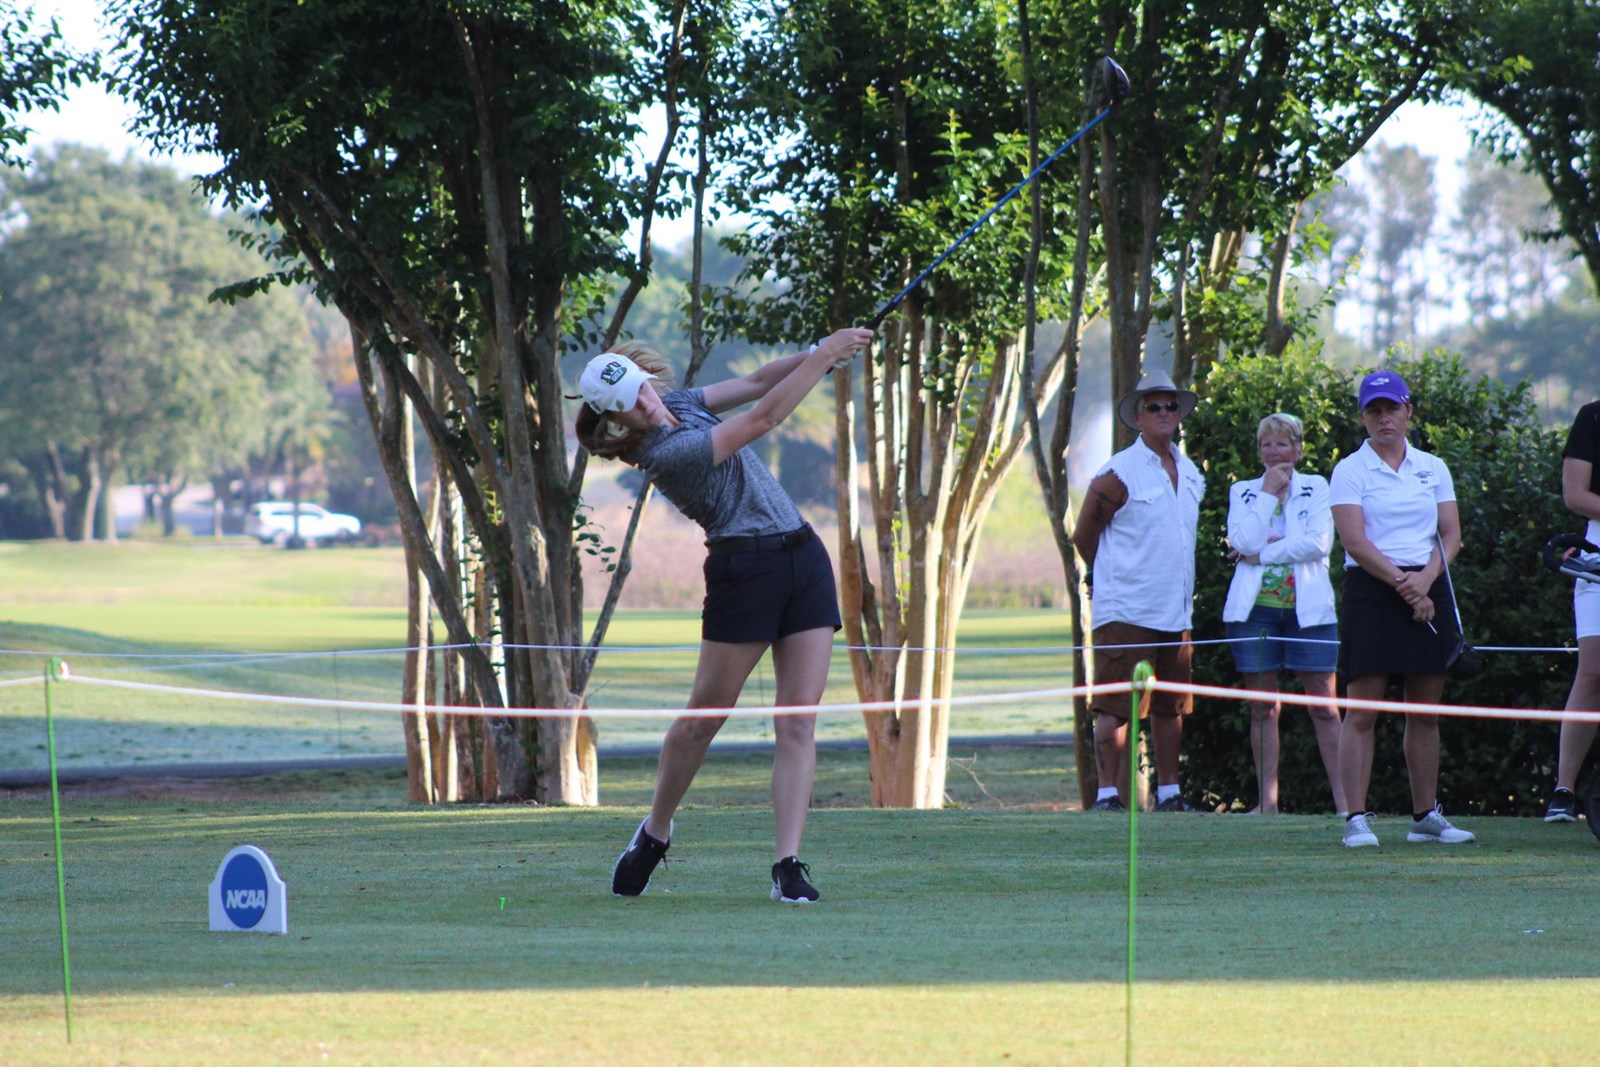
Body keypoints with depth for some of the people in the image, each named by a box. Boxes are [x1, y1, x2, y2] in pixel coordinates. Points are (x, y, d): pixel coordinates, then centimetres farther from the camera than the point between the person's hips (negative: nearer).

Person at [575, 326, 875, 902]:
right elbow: (761, 418, -18)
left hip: (803, 558, 7)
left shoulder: (679, 403, 9)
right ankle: (655, 831, 26)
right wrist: (823, 357, -14)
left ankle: (788, 864, -7)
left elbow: (755, 383, 16)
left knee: (799, 720, -3)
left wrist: (818, 351, 1)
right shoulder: (666, 453, -17)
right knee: (703, 718, 2)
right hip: (744, 568, -7)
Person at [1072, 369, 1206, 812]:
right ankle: (1108, 793, -7)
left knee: (1170, 709, 11)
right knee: (1115, 708, -8)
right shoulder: (1119, 473, -8)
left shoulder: (1191, 474, 14)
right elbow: (1084, 535, -1)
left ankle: (1169, 793, 18)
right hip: (1126, 611, -7)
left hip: (1176, 611, 7)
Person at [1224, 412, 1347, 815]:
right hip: (1255, 608, 1)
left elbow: (1319, 542, -8)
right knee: (1263, 707, 2)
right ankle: (1268, 800, 5)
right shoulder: (1243, 492, 11)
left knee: (1323, 705, -4)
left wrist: (1263, 553, -8)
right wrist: (1269, 493, -4)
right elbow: (1243, 541, -7)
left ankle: (1344, 798, -4)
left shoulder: (1316, 488, 7)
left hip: (1307, 609, -1)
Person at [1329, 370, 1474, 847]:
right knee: (1362, 713, -9)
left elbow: (1451, 535, 5)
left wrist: (1426, 579, -12)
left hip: (1429, 589, 4)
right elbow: (1355, 542, -9)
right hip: (1371, 590, -4)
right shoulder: (1350, 471, 0)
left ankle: (1425, 815, 14)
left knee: (1426, 713, 7)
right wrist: (1403, 585, -15)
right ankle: (1356, 818, -10)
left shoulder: (1433, 468, 12)